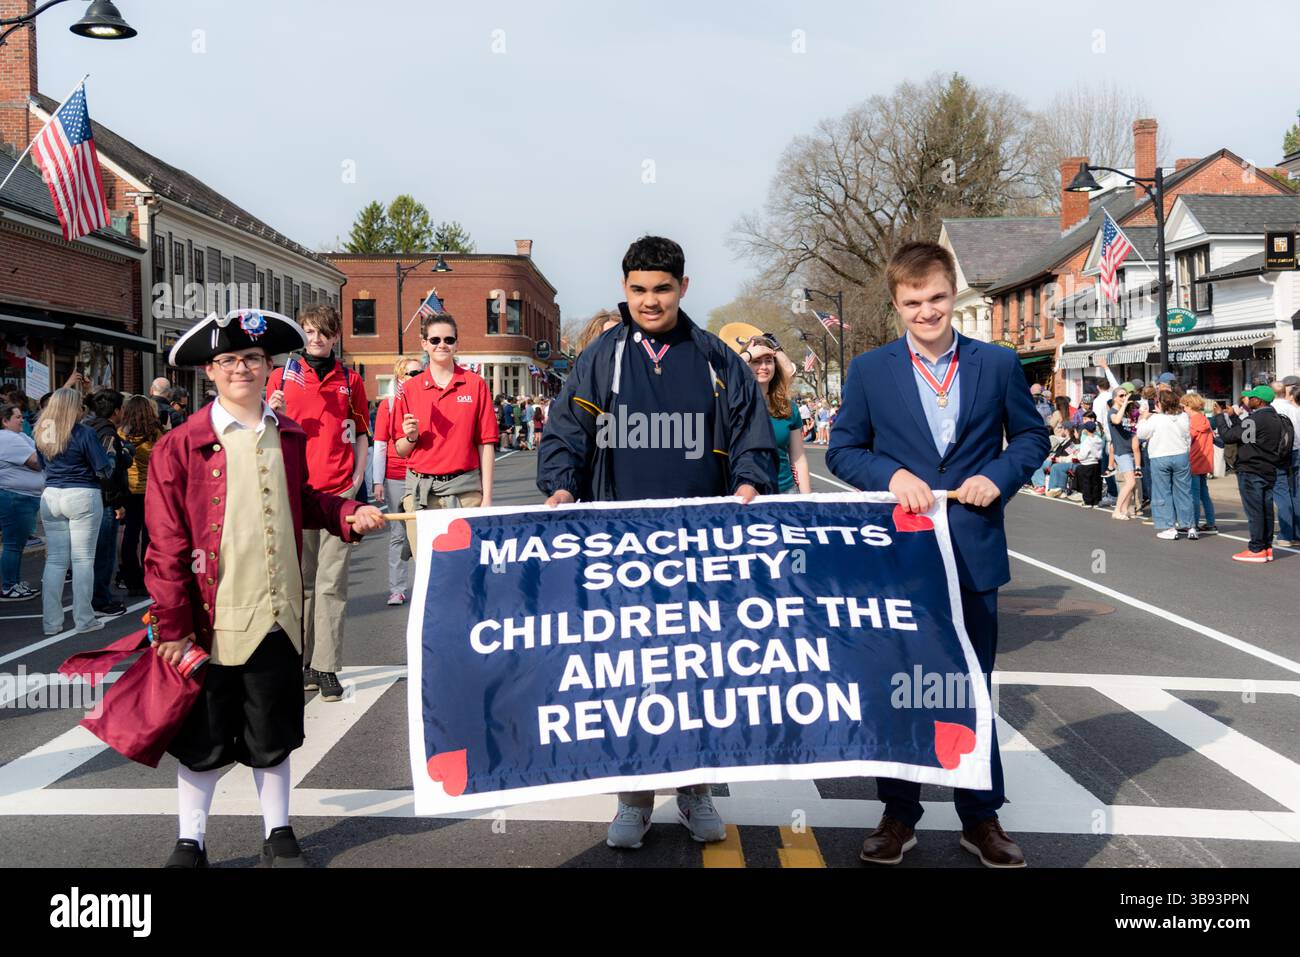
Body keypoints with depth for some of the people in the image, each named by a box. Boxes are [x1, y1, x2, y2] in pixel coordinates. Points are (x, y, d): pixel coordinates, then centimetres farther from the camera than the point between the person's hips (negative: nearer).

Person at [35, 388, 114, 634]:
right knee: (83, 559, 0)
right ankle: (84, 620, 4)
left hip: (51, 496, 6)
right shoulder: (83, 433, -11)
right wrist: (111, 457, 11)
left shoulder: (42, 434, 7)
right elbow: (105, 470, -8)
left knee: (55, 559, 9)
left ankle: (51, 621, 11)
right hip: (82, 496, -6)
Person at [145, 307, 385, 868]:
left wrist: (347, 514, 2)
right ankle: (190, 842, 28)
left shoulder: (290, 437, 7)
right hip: (211, 619, -3)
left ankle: (278, 833, 31)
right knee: (204, 739, 10)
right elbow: (167, 544, -8)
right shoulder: (179, 446, -6)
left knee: (273, 735, 15)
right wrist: (172, 626, -10)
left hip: (279, 613, 3)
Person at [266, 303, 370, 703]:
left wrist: (358, 475, 6)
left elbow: (361, 431, 18)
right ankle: (303, 662, 11)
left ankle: (327, 668, 1)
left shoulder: (350, 380, 11)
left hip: (339, 491, 0)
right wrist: (276, 413, -12)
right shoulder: (284, 375, 8)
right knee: (299, 580, 3)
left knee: (331, 582, -2)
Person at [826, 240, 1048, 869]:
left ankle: (981, 818, 24)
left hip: (974, 551, 0)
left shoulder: (998, 364, 2)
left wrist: (999, 476, -9)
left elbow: (1031, 435, 9)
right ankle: (898, 815, 23)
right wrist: (892, 475, -14)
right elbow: (842, 450, 3)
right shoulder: (869, 371, 1)